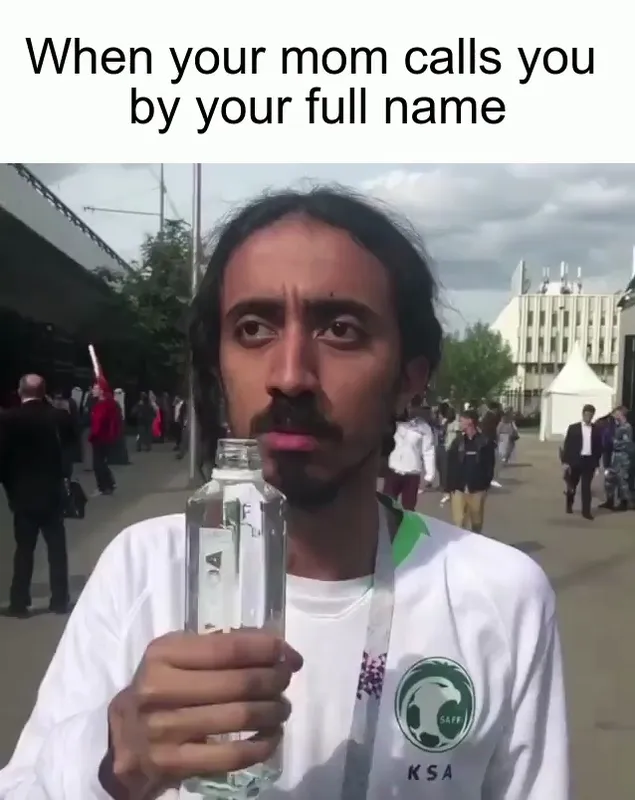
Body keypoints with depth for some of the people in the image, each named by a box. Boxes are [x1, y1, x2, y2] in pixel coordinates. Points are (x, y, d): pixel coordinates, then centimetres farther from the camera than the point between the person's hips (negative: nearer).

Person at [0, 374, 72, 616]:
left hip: (23, 494, -2)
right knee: (57, 547, 8)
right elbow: (69, 446, 6)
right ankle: (60, 600, 12)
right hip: (53, 492, 2)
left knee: (24, 549, 6)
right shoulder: (59, 416, -3)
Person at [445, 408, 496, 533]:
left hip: (477, 489, -1)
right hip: (458, 488, 1)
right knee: (459, 522, -1)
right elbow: (450, 465, 2)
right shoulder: (458, 441, 4)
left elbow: (490, 465, -2)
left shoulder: (485, 442, -3)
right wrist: (449, 486, -4)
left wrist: (486, 484, -8)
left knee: (476, 521, 12)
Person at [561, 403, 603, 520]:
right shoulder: (573, 428, 0)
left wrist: (596, 461, 3)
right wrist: (566, 461, -6)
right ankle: (569, 505, 34)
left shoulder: (597, 430, 4)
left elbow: (599, 446, 8)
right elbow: (567, 445, -1)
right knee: (572, 485, 13)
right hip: (575, 460, 0)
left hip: (589, 461, 0)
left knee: (586, 486, -3)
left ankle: (586, 511, -2)